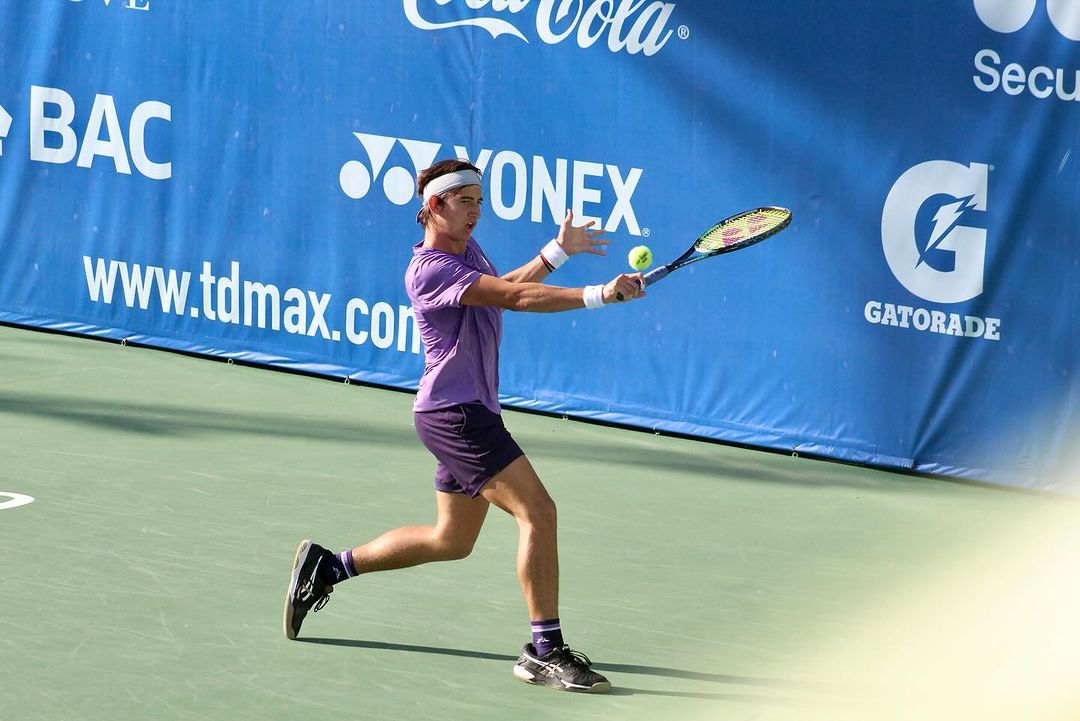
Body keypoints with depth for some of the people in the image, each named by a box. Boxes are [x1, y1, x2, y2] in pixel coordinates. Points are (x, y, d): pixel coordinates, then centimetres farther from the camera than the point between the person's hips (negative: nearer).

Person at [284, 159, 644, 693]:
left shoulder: (467, 249, 11)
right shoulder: (429, 271, -19)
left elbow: (508, 286, 30)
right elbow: (515, 298, -28)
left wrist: (558, 251, 18)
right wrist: (600, 295, -34)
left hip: (470, 413, 11)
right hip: (452, 411, -11)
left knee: (451, 540, 18)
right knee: (537, 512, -18)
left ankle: (327, 566, 28)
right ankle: (544, 650, -16)